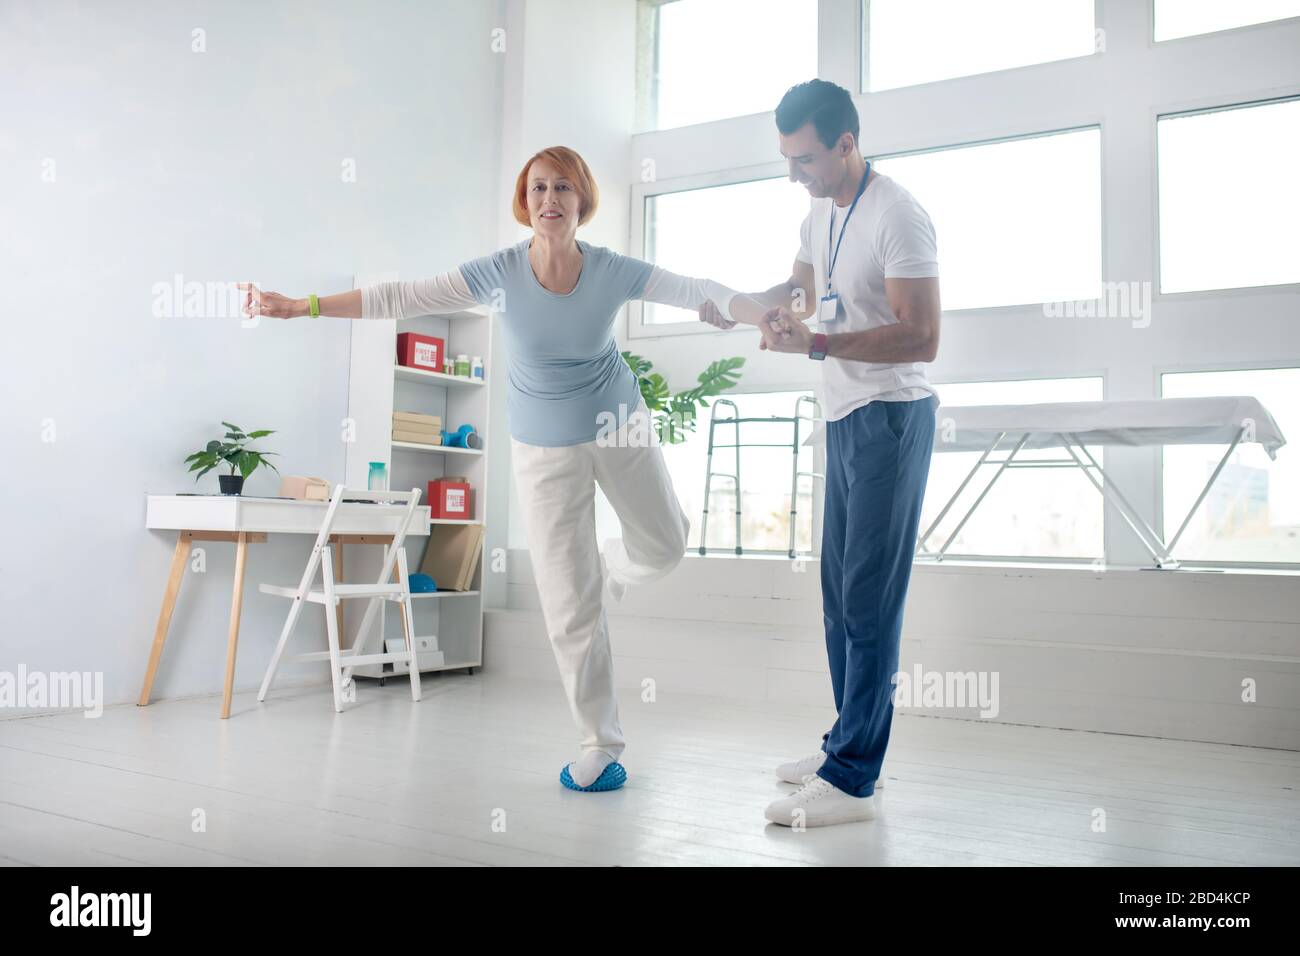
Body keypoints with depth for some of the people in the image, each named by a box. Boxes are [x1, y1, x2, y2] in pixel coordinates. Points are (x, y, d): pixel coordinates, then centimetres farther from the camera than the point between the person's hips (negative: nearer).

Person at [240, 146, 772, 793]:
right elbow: (399, 299, -15)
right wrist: (299, 307, -19)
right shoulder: (499, 273, -16)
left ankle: (602, 573, 50)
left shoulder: (611, 271, -14)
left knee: (663, 545, 16)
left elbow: (702, 293, -12)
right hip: (545, 448, -1)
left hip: (619, 427, 2)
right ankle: (600, 745, 14)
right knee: (570, 609, 0)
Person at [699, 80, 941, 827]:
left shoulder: (897, 217, -16)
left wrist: (817, 344, -28)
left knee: (869, 597, -10)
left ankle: (852, 781, -5)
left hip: (892, 416, -9)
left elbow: (922, 338, -22)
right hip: (846, 417, 9)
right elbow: (801, 287, 29)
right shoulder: (823, 212, 12)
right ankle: (848, 746, 22)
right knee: (840, 591, 11)